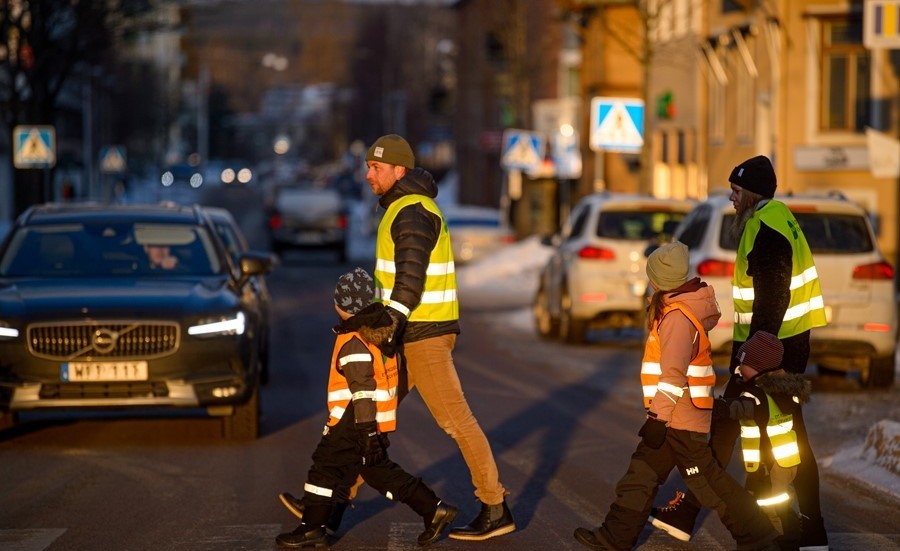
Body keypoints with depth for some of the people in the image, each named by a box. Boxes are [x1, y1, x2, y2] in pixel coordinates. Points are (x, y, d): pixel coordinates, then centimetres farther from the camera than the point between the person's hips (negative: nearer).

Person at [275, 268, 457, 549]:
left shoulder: (353, 344, -18)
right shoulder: (381, 330, 10)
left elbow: (363, 391, -23)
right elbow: (396, 365, 20)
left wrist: (367, 432, -24)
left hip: (355, 422, -9)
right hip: (380, 420, 9)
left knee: (326, 466, 1)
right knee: (379, 470, 17)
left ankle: (312, 528, 5)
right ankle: (433, 509, 13)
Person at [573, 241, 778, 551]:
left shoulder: (677, 316, -19)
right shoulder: (683, 307, 12)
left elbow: (673, 373, -24)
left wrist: (658, 417, -23)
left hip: (681, 418, -10)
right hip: (672, 417, 10)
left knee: (706, 479, -4)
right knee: (643, 474, 12)